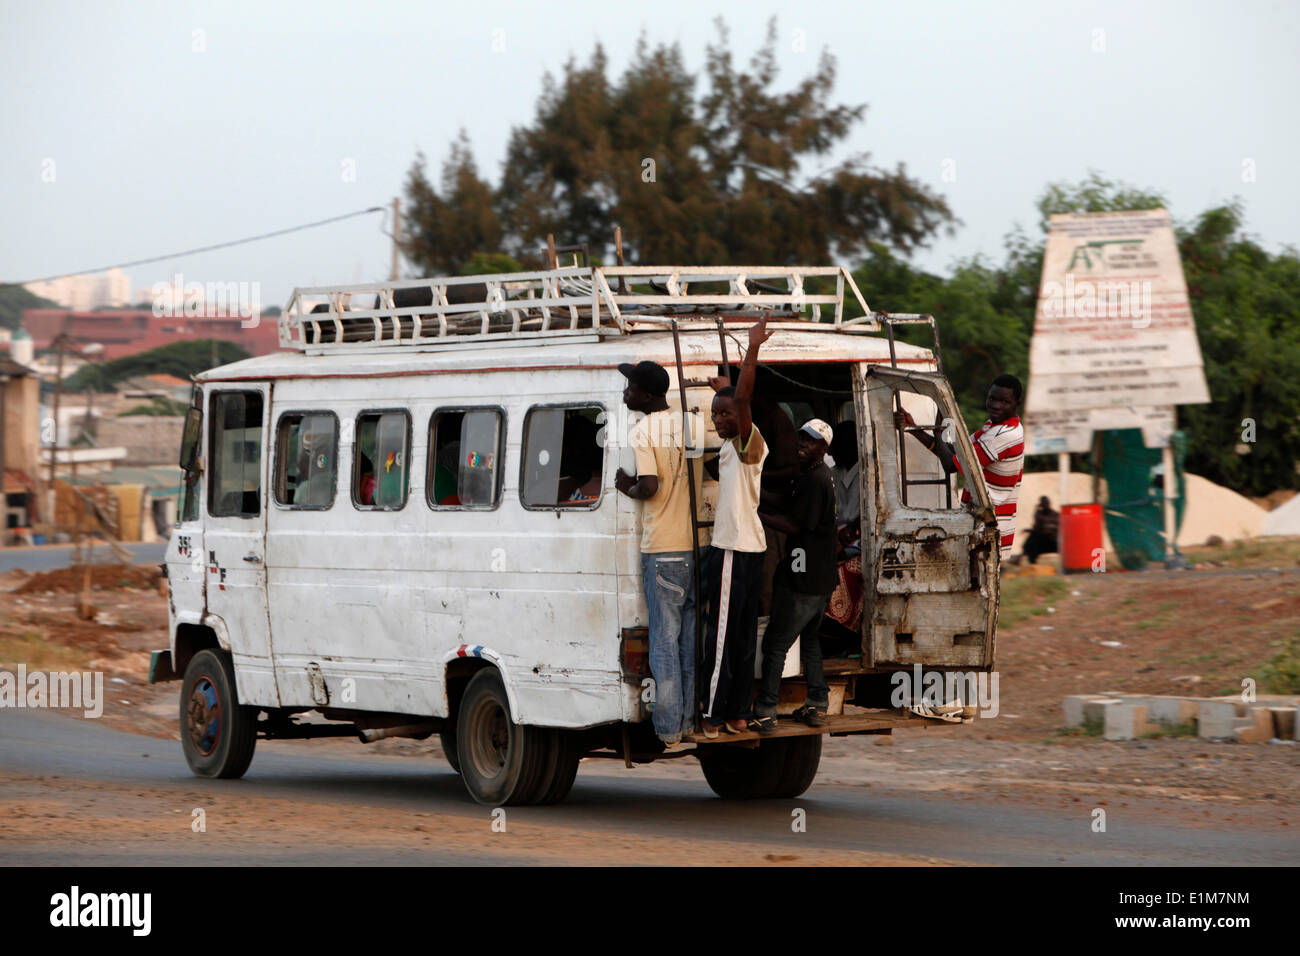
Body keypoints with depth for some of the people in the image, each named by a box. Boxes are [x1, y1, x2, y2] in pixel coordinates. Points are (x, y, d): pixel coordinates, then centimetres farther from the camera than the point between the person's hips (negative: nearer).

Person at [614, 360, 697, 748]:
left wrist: (627, 487, 0)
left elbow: (649, 487, -21)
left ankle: (668, 728, 0)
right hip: (695, 546, 6)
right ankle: (691, 721, 14)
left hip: (661, 549, -6)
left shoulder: (642, 432, -10)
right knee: (692, 637, 11)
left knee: (665, 640, -1)